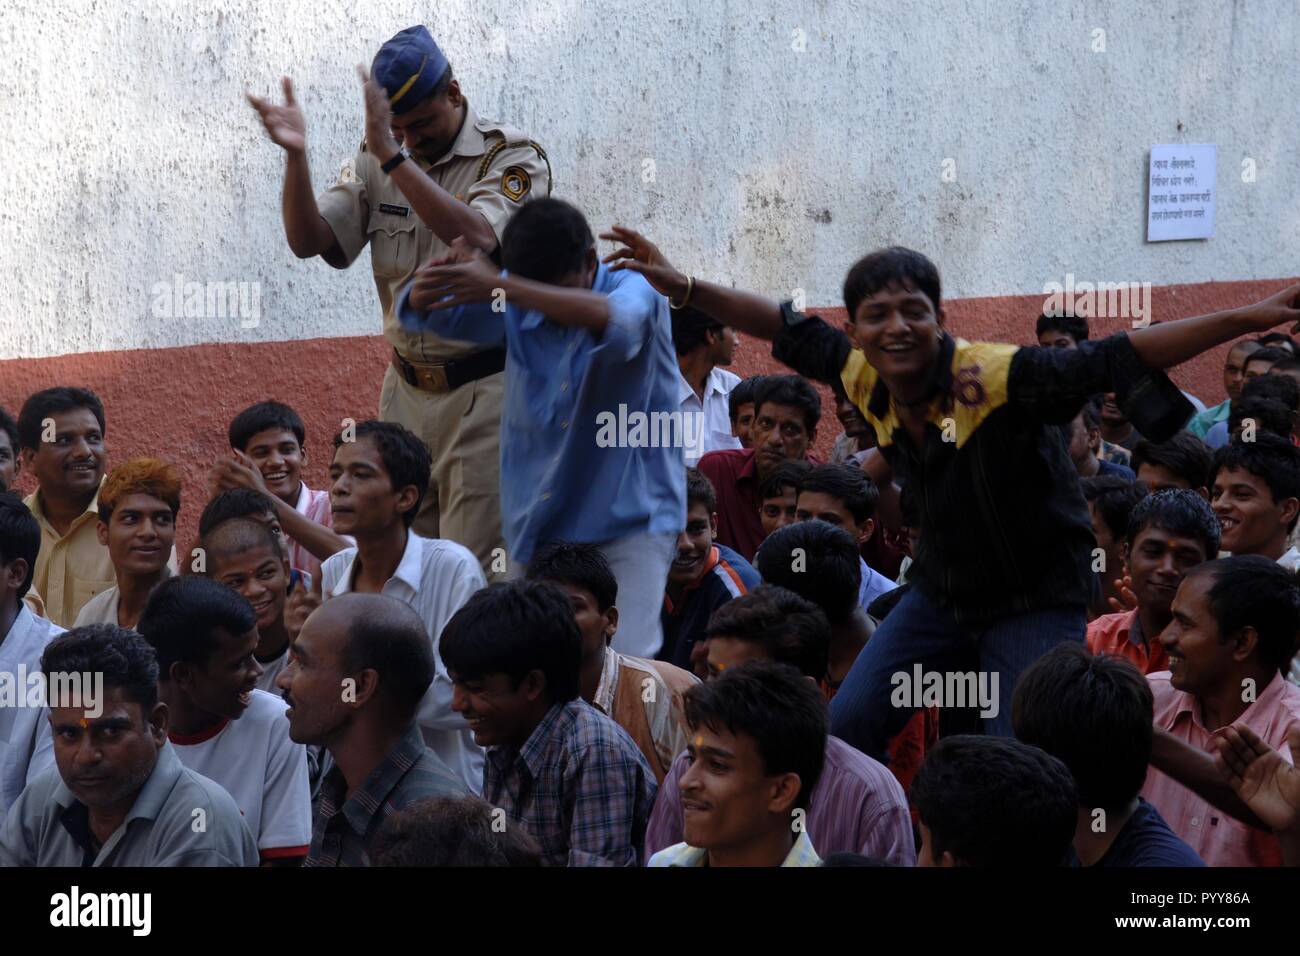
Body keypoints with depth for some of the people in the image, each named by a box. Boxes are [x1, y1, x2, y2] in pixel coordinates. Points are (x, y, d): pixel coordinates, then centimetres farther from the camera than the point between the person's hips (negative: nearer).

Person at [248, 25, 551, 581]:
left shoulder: (511, 158, -7)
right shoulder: (377, 163, 9)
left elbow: (476, 237, -26)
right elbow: (309, 242, 3)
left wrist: (391, 154, -30)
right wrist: (296, 157, -14)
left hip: (484, 389, -5)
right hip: (407, 388, 5)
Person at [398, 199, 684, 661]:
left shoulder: (634, 291, -10)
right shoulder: (517, 307, 3)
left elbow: (616, 322, -35)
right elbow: (436, 315, -10)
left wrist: (502, 287, -45)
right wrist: (424, 292, -37)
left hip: (630, 515, -5)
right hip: (538, 526, 5)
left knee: (627, 659, -18)